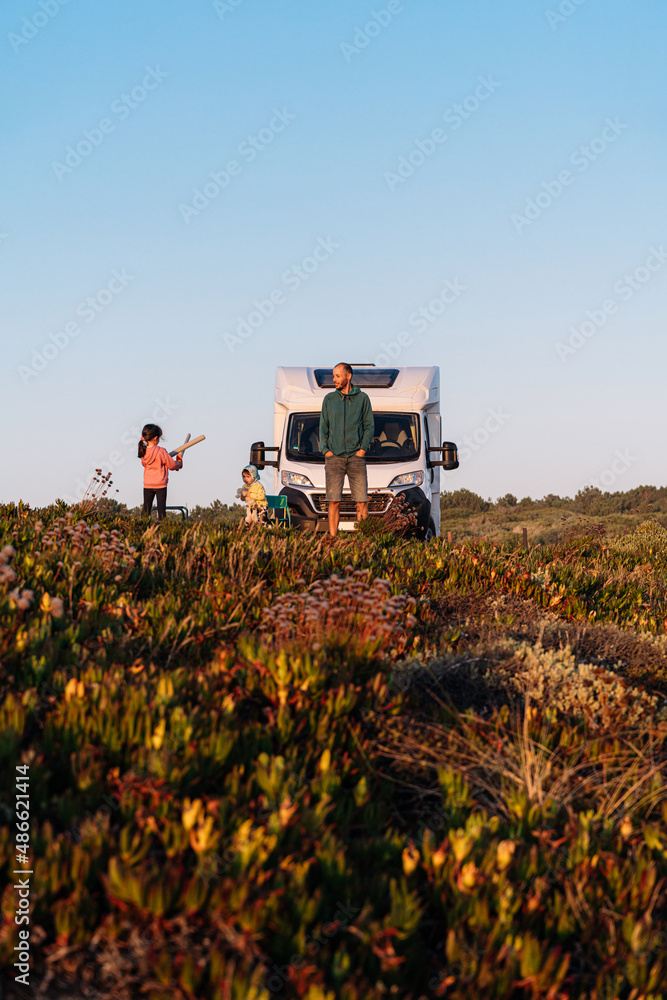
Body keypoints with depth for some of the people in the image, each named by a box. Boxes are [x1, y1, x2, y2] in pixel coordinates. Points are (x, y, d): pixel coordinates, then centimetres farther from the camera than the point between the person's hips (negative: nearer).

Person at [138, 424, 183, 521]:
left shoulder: (143, 452, -1)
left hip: (147, 485, 4)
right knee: (161, 508, 3)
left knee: (146, 509, 10)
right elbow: (172, 465, -10)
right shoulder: (161, 451, -16)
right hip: (160, 485, -4)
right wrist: (179, 463, 12)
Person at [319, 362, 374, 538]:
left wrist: (362, 449, -6)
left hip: (356, 457, -1)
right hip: (334, 457, 1)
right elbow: (323, 427, 11)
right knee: (334, 502, -3)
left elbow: (369, 426, 6)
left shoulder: (362, 398, 5)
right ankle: (333, 539, 1)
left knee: (361, 501, -4)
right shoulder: (329, 399, 9)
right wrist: (325, 450, -2)